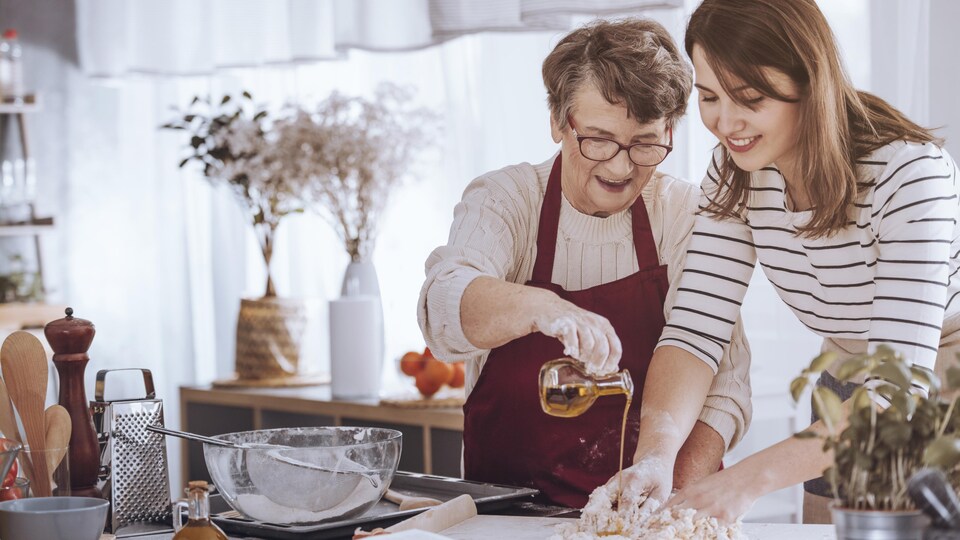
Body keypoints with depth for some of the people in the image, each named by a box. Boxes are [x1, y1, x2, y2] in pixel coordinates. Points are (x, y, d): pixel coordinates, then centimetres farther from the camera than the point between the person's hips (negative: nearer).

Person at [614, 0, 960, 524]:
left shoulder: (909, 173, -30)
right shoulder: (736, 173, -11)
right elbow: (696, 328, -17)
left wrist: (751, 477, -46)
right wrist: (655, 455, -36)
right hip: (846, 402, 5)